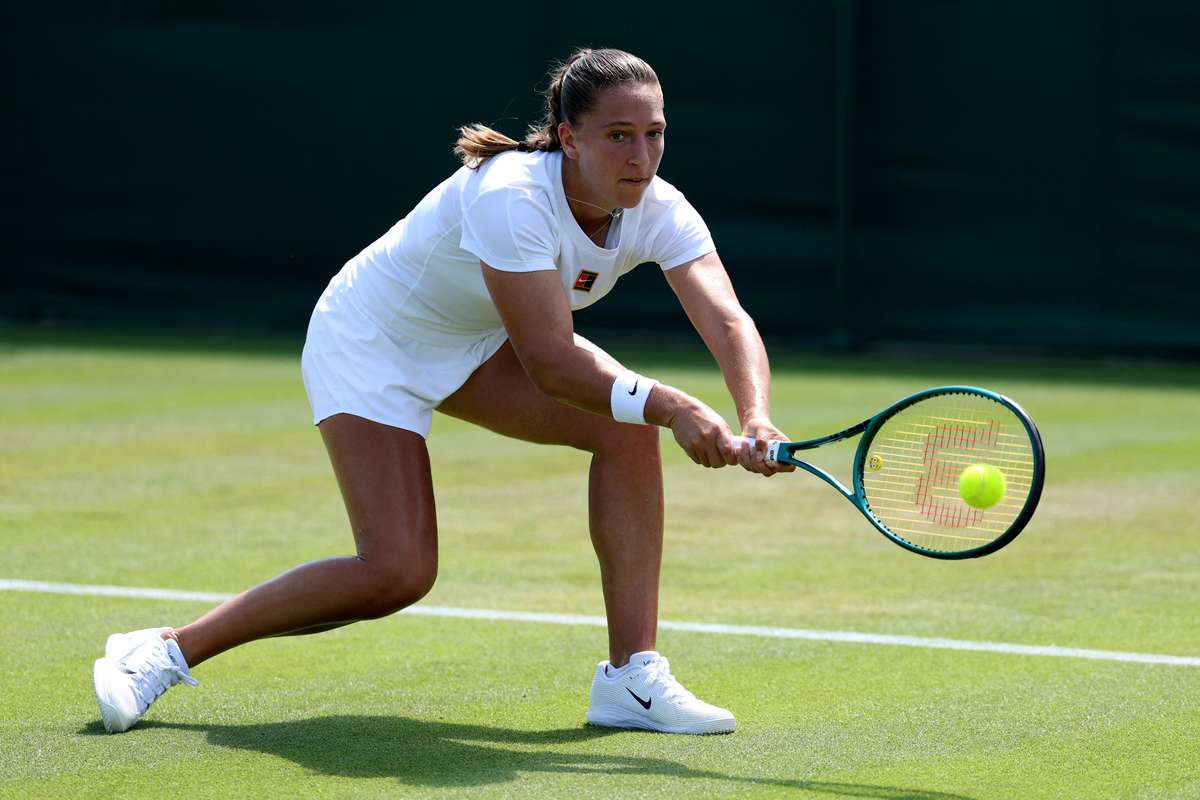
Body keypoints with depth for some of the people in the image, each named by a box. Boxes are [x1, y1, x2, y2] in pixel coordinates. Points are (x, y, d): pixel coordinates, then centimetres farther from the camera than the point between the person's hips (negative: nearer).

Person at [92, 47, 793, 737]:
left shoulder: (659, 211, -17)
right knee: (398, 572, -18)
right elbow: (551, 360, -38)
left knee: (628, 431, -15)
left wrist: (757, 422, -48)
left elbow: (729, 321, -29)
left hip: (475, 346, 7)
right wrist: (671, 406, -49)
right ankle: (167, 652, -3)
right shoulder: (511, 197, -36)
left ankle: (632, 678, -9)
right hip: (370, 343, -7)